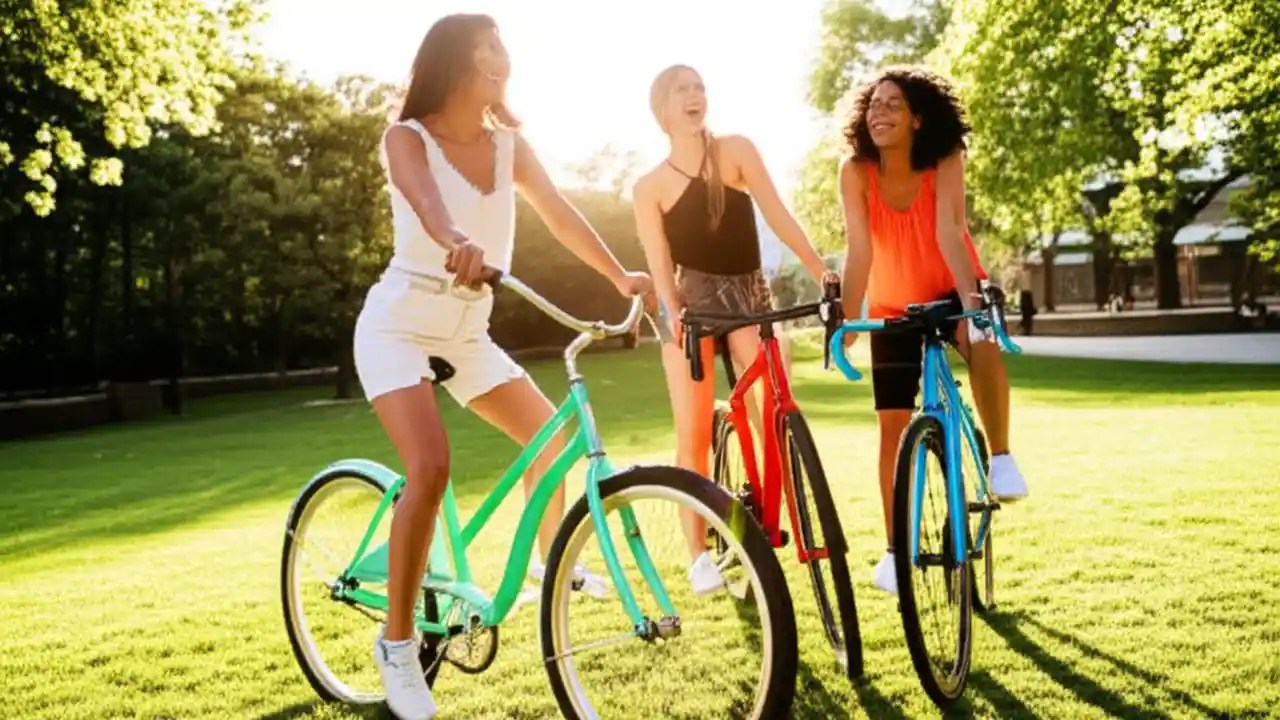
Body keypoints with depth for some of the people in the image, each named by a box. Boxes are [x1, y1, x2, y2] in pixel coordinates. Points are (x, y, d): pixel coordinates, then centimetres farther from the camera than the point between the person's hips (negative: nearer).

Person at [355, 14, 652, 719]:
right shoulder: (408, 138, -14)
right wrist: (457, 243, -57)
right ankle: (397, 641, -11)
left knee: (550, 431, 9)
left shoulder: (509, 144, 3)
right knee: (430, 467, -25)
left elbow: (560, 214, -2)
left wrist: (621, 276, -12)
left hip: (466, 331, 6)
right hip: (399, 324, -6)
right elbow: (426, 199, -36)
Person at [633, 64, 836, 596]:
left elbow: (778, 216, -5)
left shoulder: (736, 151, 3)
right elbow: (660, 264, -5)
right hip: (693, 302, -1)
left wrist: (822, 271, -15)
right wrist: (673, 316, -23)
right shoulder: (650, 187, 1)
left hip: (748, 295, 1)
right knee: (693, 434, -4)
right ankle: (699, 555, 6)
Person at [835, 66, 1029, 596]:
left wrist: (970, 296, -49)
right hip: (895, 305, 2)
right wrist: (847, 319, -35)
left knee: (981, 340, -39)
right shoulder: (855, 171, -19)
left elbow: (950, 231, -34)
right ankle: (896, 548, 12)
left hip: (949, 291, -1)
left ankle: (1000, 459, -20)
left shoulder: (944, 161, -21)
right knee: (894, 426, -1)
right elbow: (858, 248, -26)